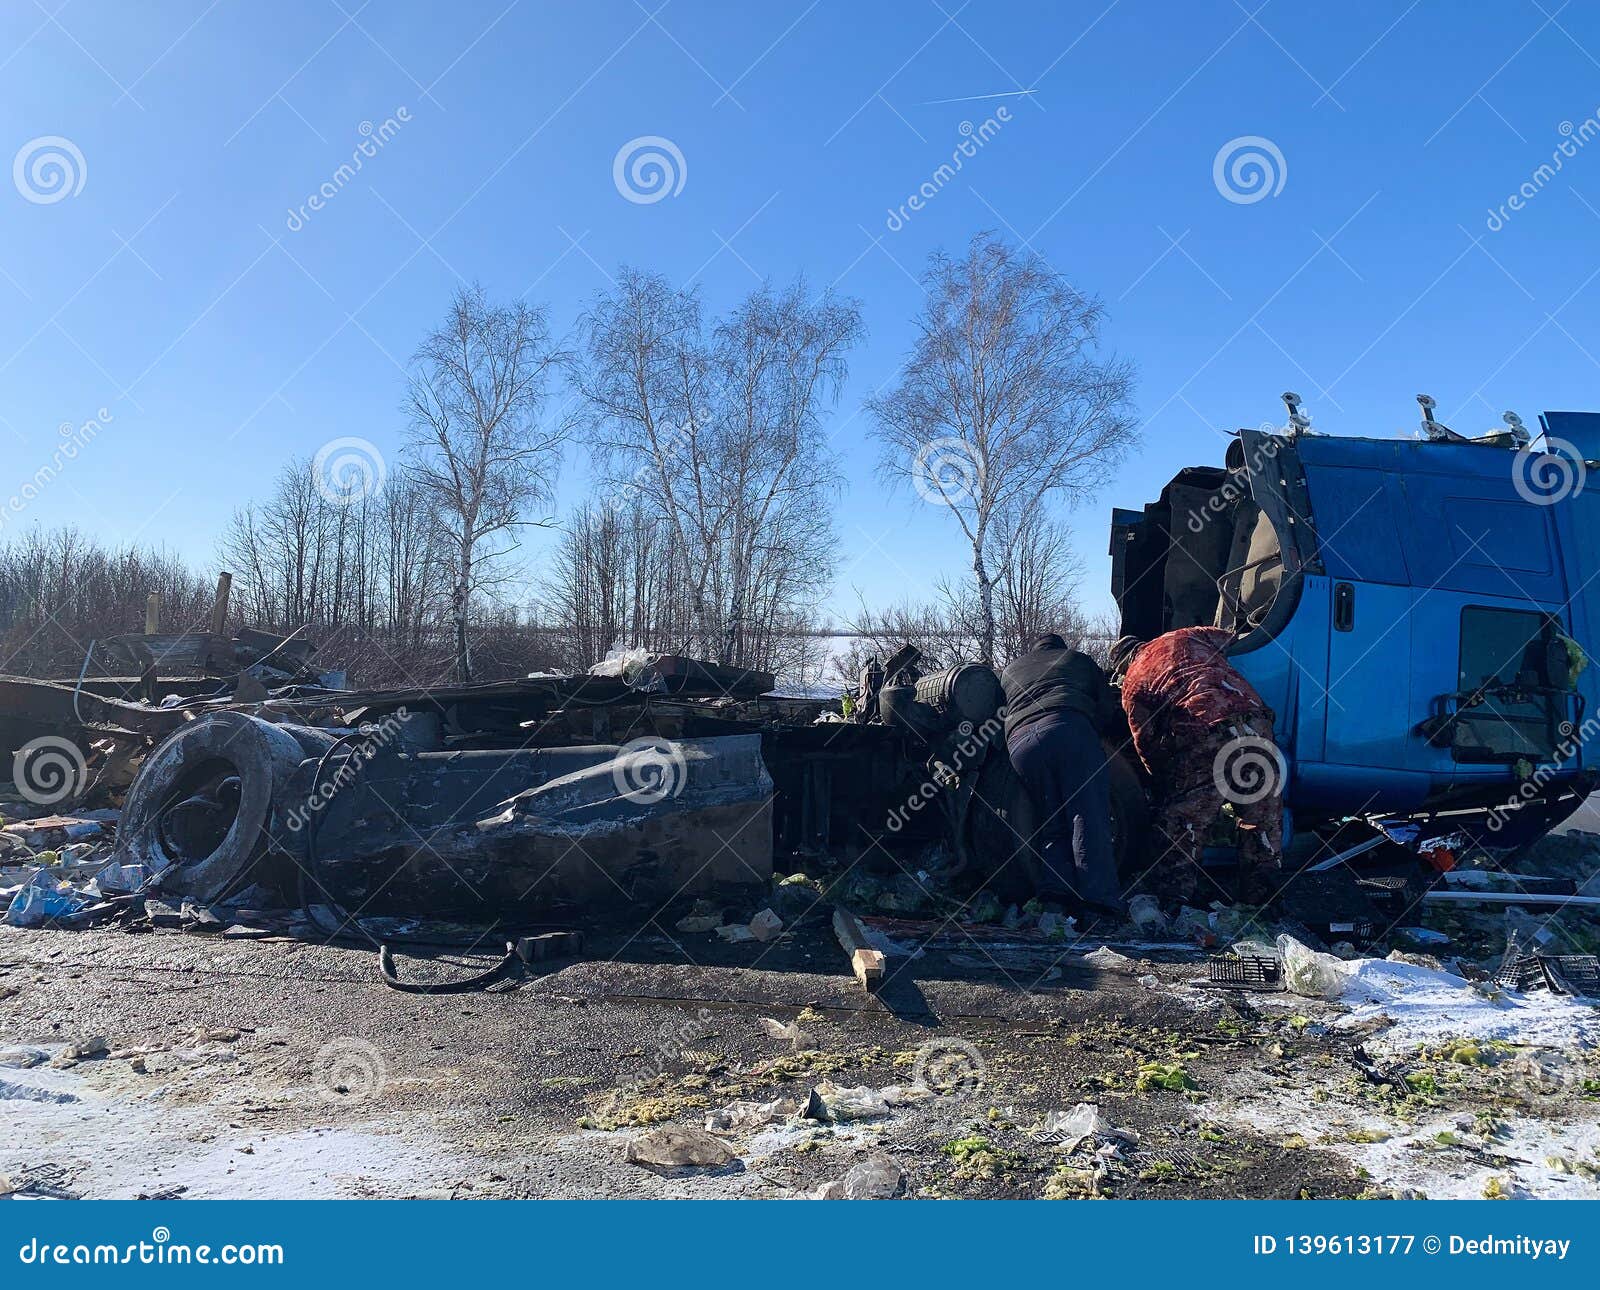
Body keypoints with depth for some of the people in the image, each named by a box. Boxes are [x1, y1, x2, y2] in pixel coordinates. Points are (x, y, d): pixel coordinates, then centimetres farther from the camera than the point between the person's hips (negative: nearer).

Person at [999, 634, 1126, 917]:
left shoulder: (1010, 669, 39)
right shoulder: (1079, 660, 32)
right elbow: (1109, 709, 23)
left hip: (1018, 740, 3)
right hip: (1067, 728, -3)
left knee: (1050, 822, 7)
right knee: (1088, 813, -11)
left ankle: (1056, 884, -15)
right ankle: (1098, 892, -25)